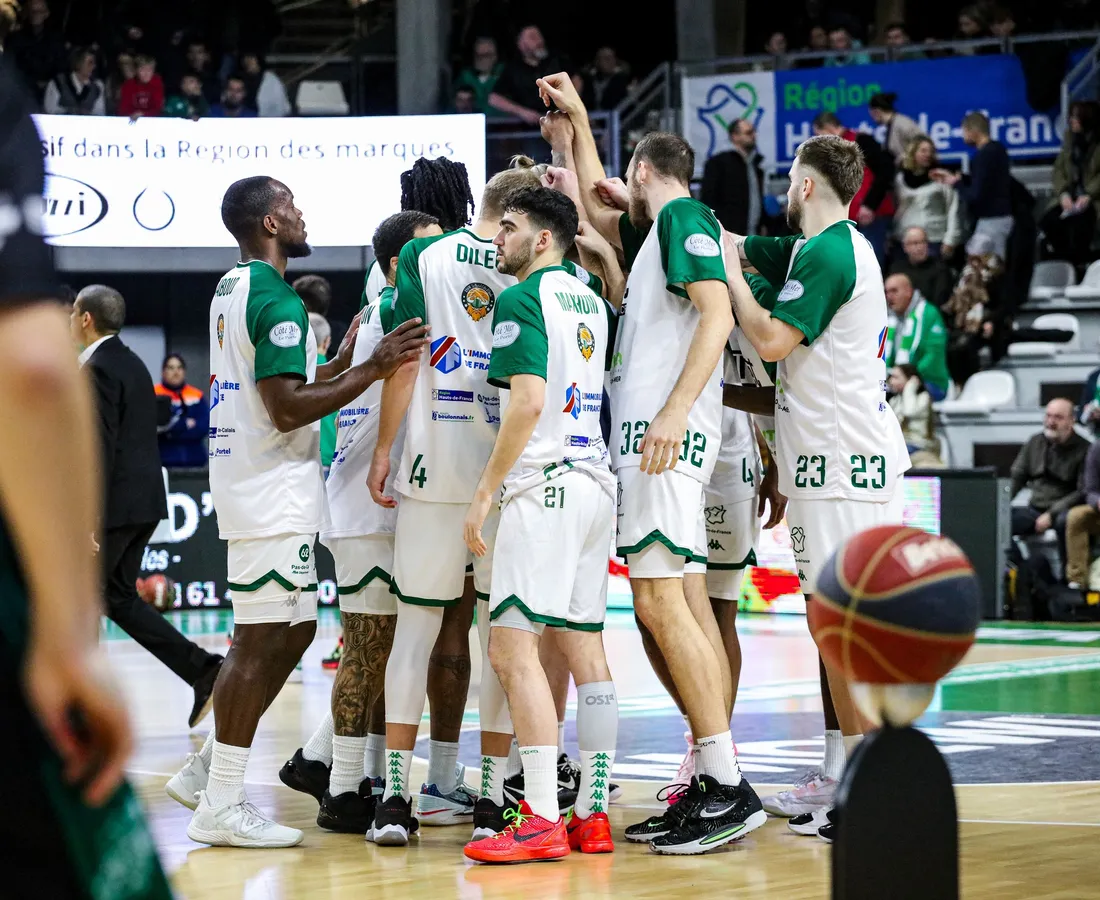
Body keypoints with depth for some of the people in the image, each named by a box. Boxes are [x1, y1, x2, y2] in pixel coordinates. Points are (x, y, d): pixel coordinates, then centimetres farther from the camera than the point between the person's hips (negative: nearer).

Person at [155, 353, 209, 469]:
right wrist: (187, 424, -6)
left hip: (194, 462, 3)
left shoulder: (197, 396, 11)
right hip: (164, 462, -3)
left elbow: (204, 426, 0)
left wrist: (173, 430, -9)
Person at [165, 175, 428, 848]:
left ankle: (206, 771, 19)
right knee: (263, 642, -6)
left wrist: (346, 361, 23)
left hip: (251, 484, 10)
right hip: (274, 495, -10)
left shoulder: (233, 289, 16)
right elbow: (287, 411, -22)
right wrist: (371, 371, -21)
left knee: (292, 633, 15)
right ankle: (222, 806, -3)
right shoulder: (276, 298, -16)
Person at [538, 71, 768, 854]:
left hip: (665, 434, -10)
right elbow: (594, 206, 42)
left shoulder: (684, 216, -5)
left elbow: (717, 316, -18)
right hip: (651, 435, 10)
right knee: (681, 609, 7)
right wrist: (576, 118, 40)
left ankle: (729, 788, -19)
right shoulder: (658, 229, 23)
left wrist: (675, 412, -25)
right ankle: (712, 785, 7)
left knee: (662, 603, -15)